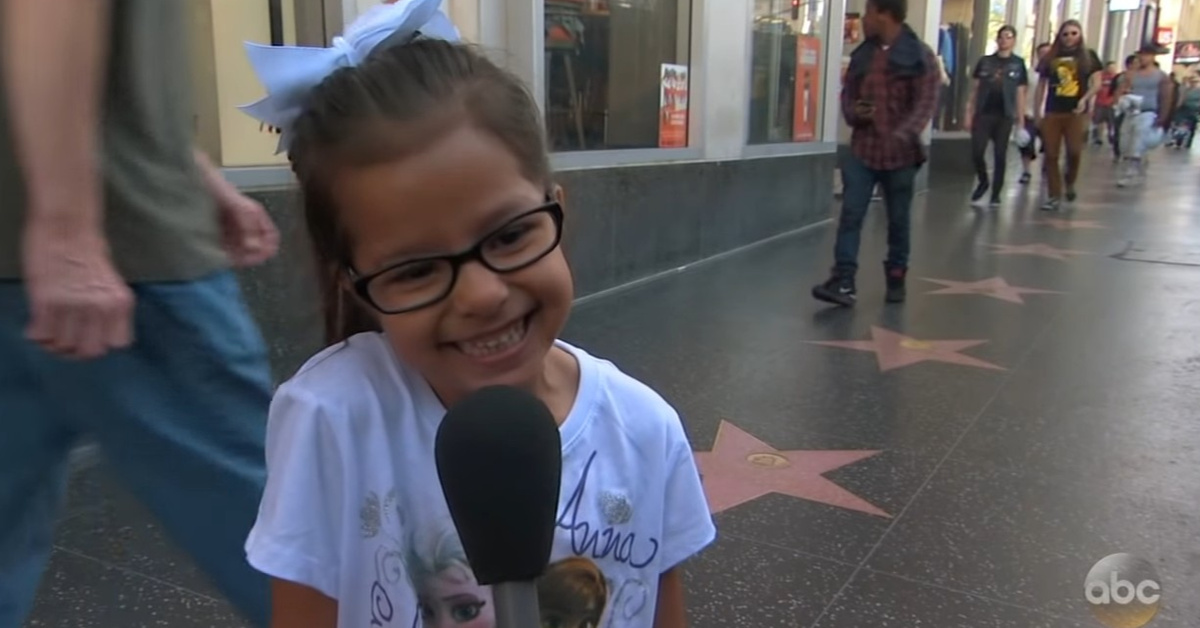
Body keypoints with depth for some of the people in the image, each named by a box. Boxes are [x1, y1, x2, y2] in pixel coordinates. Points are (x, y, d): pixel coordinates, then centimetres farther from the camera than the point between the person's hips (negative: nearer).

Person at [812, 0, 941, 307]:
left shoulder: (920, 56, -5)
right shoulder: (862, 54, 10)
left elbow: (926, 103, -12)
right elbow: (848, 91, 18)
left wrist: (903, 135, -28)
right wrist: (852, 112, -5)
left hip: (899, 154, -3)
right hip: (861, 149, 4)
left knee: (898, 220, 9)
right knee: (850, 214, -6)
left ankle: (896, 279, 24)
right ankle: (844, 282, -7)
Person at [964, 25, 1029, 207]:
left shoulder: (1018, 64, 4)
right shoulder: (985, 61, 7)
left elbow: (1020, 94, 4)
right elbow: (976, 89, 8)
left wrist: (1021, 120, 0)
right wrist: (969, 113, 2)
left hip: (1005, 116, -1)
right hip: (983, 113, 1)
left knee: (1000, 155, 2)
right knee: (976, 152, -7)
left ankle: (996, 194, 12)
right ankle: (983, 182, 19)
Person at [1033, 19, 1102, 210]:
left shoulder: (1088, 56, 6)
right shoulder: (1051, 57, 9)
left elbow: (1097, 83, 2)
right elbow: (1042, 85, 13)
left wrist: (1085, 99, -16)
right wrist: (1038, 111, 8)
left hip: (1076, 112, -2)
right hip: (1052, 112, 2)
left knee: (1074, 151, -12)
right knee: (1051, 155, 1)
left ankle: (1070, 182, 18)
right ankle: (1054, 196, 9)